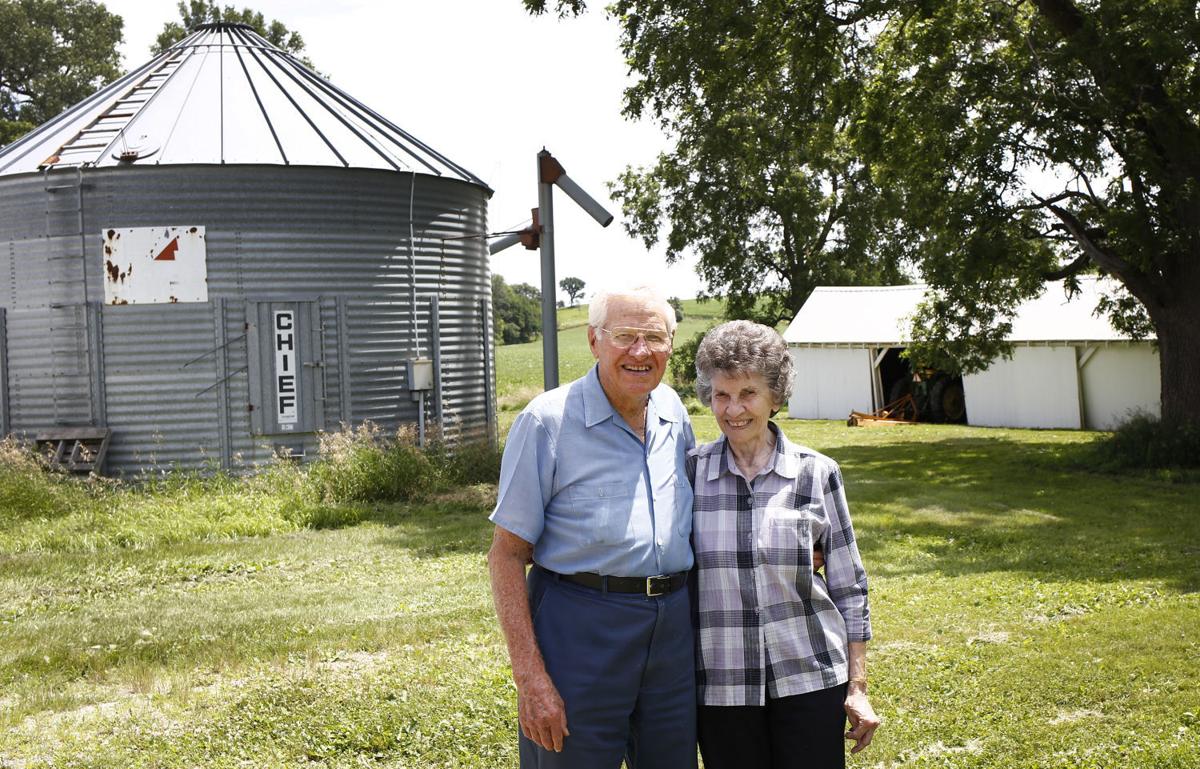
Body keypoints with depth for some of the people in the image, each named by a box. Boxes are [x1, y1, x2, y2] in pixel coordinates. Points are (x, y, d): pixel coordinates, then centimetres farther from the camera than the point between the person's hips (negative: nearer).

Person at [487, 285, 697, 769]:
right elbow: (507, 554, -10)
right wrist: (530, 677, -17)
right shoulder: (549, 420, -10)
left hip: (672, 630, 6)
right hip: (580, 628, -5)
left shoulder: (672, 411, 7)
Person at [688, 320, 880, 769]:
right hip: (721, 687, 1)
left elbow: (848, 588, 4)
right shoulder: (689, 474, -1)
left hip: (809, 680, 0)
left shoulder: (816, 474, -2)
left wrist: (857, 686, 2)